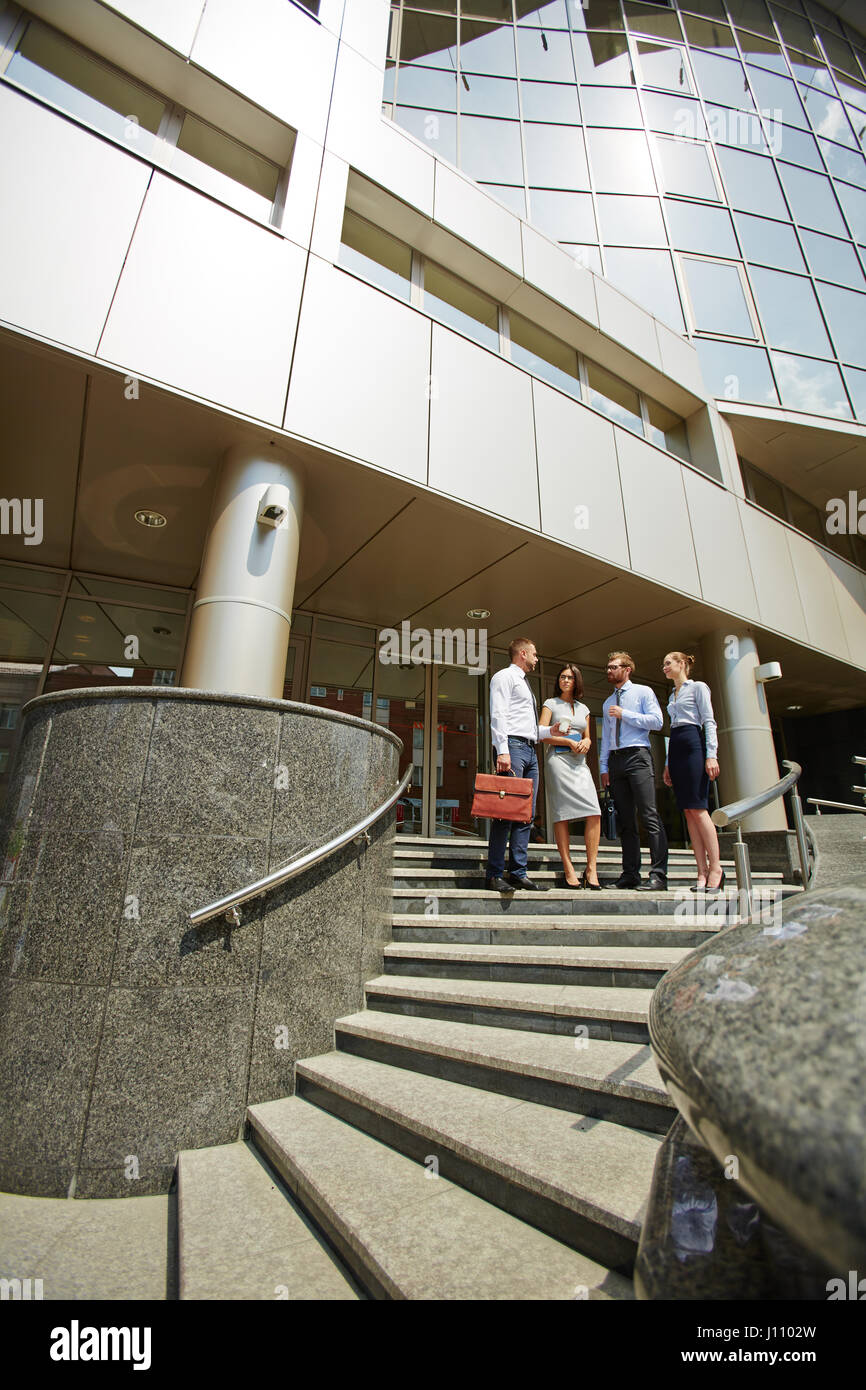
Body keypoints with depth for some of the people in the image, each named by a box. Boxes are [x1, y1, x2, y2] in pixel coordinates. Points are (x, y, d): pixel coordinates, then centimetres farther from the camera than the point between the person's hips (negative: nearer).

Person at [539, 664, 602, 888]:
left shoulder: (583, 708, 23)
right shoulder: (551, 704, 9)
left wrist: (586, 742, 2)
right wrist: (568, 742, -11)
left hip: (579, 762, 4)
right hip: (558, 759, -4)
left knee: (594, 813, -11)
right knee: (562, 813, -8)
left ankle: (591, 868, -6)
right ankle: (568, 870, -4)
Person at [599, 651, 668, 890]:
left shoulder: (643, 692, 7)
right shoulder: (607, 703, 23)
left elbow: (657, 721, -6)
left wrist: (624, 714, -8)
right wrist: (604, 767, 13)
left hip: (637, 756, -6)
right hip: (615, 760, 6)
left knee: (650, 816, -12)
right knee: (625, 820, 5)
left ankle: (658, 876, -11)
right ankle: (630, 874, 7)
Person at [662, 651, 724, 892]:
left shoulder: (698, 687, 3)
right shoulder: (672, 695, 23)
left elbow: (709, 722, -6)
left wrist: (711, 755, -16)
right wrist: (668, 763, 18)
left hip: (693, 745, -7)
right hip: (675, 749, 7)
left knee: (698, 808, -12)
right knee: (688, 811, 0)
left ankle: (715, 868, -6)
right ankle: (702, 870, 1)